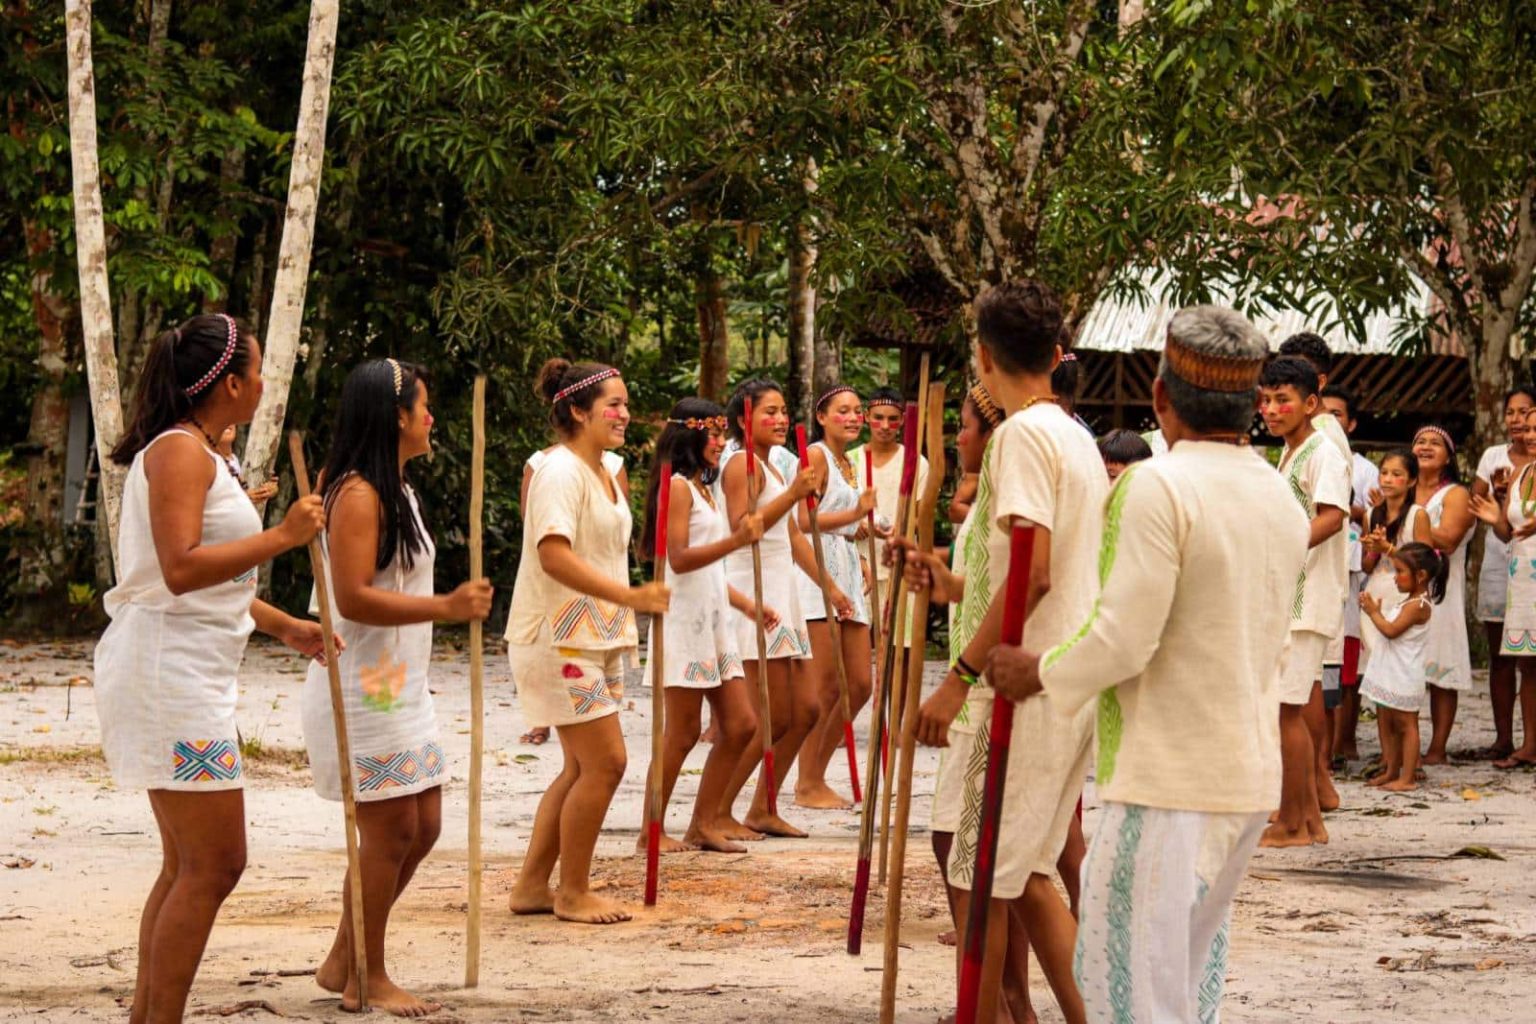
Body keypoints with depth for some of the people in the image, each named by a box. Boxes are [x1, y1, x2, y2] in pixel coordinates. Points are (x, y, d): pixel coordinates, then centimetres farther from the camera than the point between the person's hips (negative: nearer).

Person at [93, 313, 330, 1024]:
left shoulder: (197, 453, 19)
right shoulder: (180, 451, -13)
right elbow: (180, 569, -25)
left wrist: (283, 627, 21)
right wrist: (282, 536, -22)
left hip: (185, 674, 11)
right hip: (170, 670, -11)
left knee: (189, 864, 14)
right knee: (214, 865, -9)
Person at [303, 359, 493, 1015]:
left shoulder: (397, 491, 15)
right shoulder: (358, 496, -16)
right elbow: (353, 597, -25)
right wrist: (445, 607, -27)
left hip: (401, 688, 10)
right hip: (362, 690, -10)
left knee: (422, 826, 11)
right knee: (390, 831, -4)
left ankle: (343, 962, 20)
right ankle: (366, 980, 8)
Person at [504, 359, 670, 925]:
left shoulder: (605, 473, 14)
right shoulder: (561, 471, -17)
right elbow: (554, 557, -28)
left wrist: (627, 612, 25)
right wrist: (630, 596, -33)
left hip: (595, 639, 10)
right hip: (558, 639, -10)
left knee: (583, 767, 12)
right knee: (604, 762, -9)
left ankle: (532, 885, 19)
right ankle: (573, 893, 2)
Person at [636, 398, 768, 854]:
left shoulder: (706, 489, 19)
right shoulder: (677, 486, -10)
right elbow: (679, 559, -19)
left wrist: (747, 604, 19)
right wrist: (737, 540, -26)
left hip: (714, 620, 9)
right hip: (684, 620, -9)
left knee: (741, 725, 7)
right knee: (683, 732, -5)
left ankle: (703, 824, 13)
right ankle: (652, 832, 3)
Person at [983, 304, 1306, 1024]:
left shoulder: (1158, 486, -15)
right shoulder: (1282, 499, 10)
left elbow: (1123, 639, -19)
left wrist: (1041, 674, -2)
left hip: (1167, 773, -8)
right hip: (1251, 773, 8)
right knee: (1194, 964, 17)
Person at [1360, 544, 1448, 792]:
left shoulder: (1418, 605, -17)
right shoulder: (1406, 601, 13)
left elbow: (1391, 630, -22)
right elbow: (1389, 627, 15)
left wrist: (1374, 612, -12)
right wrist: (1375, 610, 5)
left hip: (1404, 677, -10)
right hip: (1390, 675, 10)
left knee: (1406, 725, -5)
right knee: (1387, 725, 15)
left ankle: (1407, 778, -4)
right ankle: (1391, 772, 23)